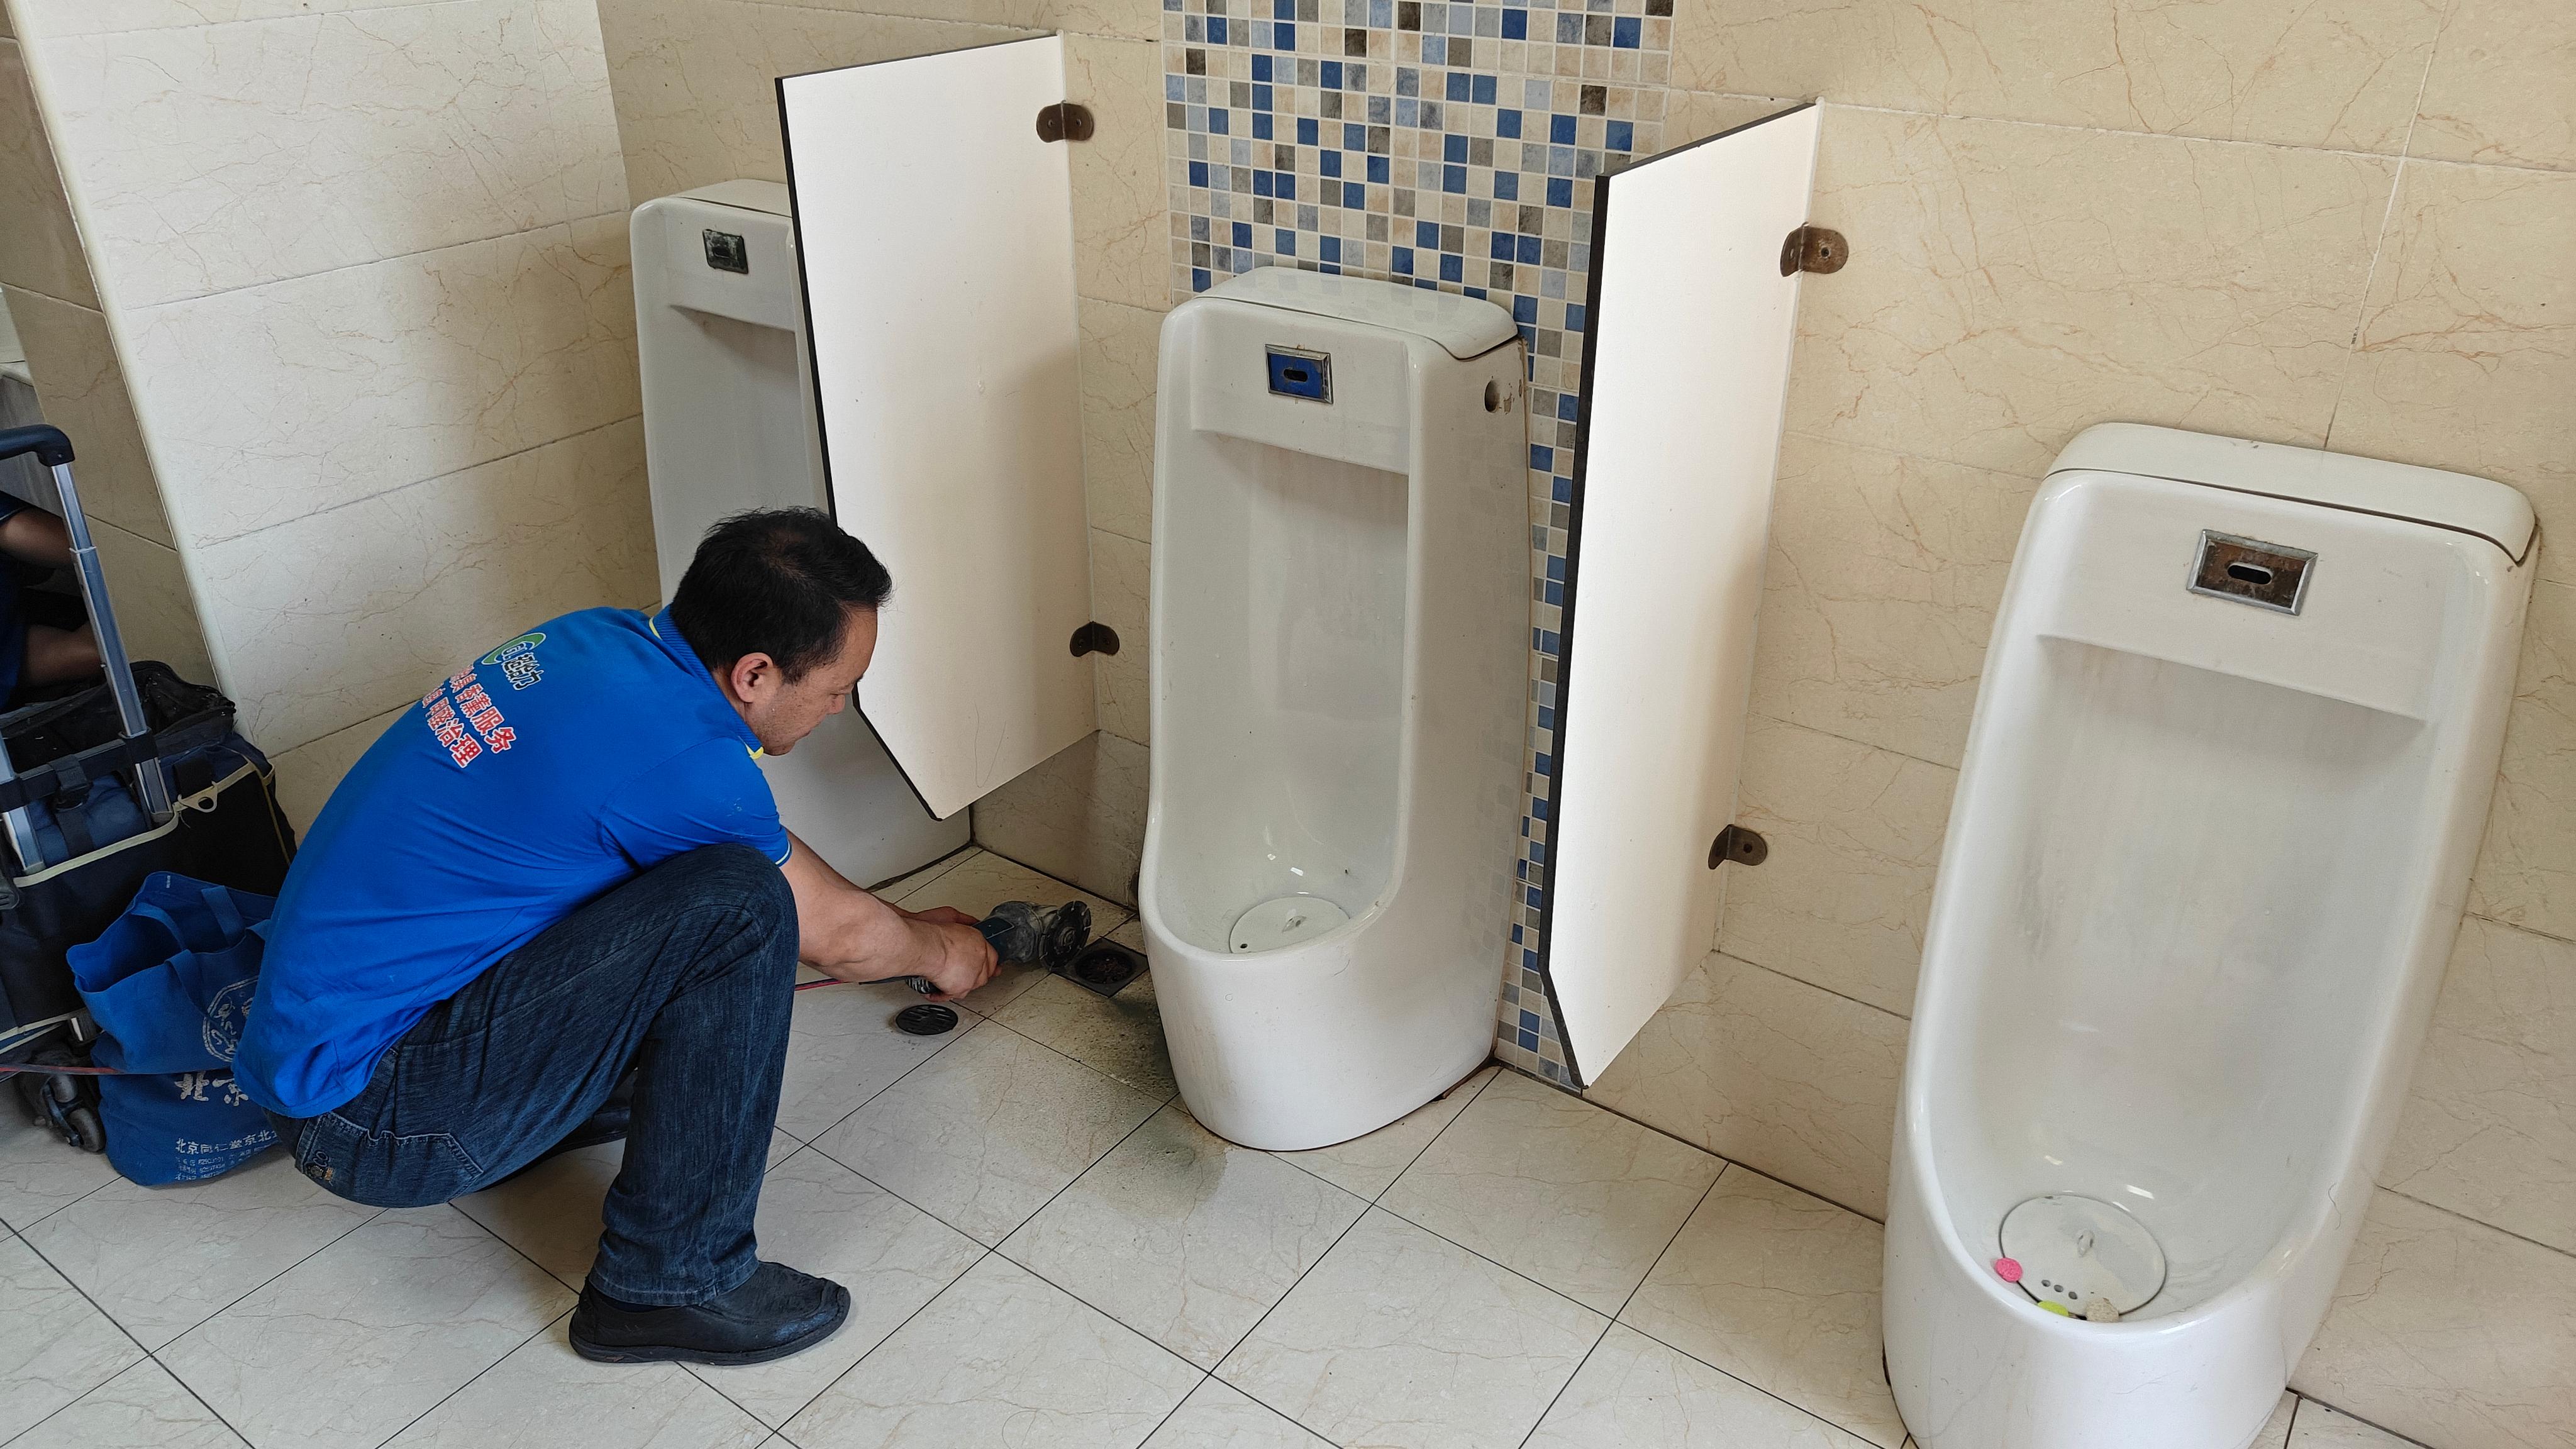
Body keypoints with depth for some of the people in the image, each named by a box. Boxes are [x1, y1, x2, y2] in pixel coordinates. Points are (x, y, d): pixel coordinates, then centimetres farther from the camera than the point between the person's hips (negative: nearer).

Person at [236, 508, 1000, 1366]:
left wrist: (905, 926, 27)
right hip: (366, 1122, -9)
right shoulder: (677, 750, -26)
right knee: (737, 903, -24)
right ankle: (669, 1283, -11)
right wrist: (940, 954, 15)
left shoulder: (603, 639, 0)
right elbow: (836, 938, -6)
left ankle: (540, 1104, 20)